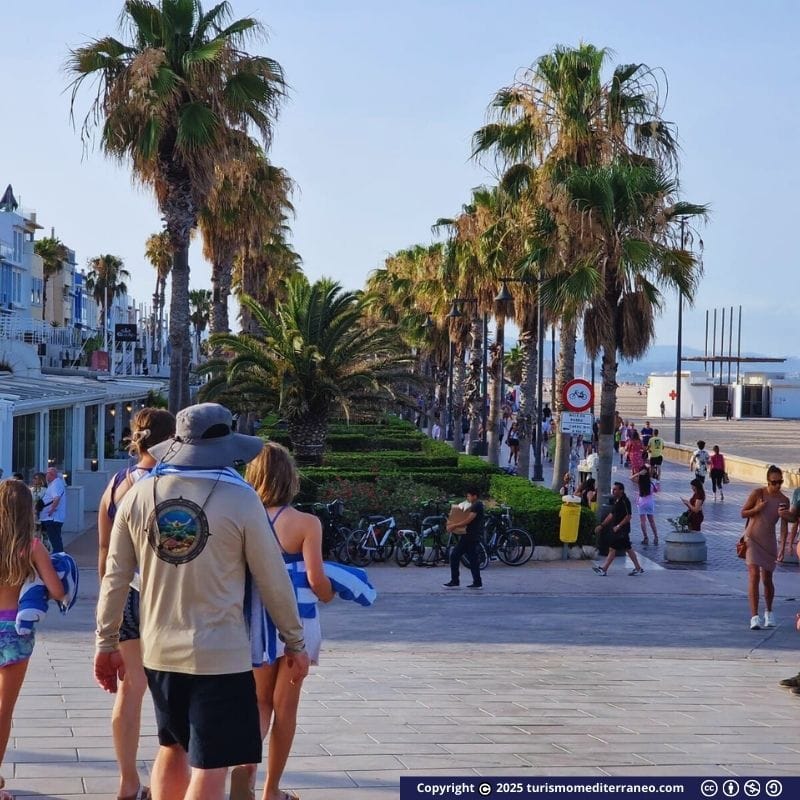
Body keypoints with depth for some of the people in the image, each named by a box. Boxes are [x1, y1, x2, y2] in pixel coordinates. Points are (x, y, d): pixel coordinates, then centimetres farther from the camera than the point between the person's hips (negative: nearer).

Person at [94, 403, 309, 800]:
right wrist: (295, 642, 7)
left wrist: (107, 642, 15)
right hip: (220, 655, -5)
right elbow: (273, 579, -6)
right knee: (209, 767, 0)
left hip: (159, 651, 5)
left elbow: (115, 576, 4)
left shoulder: (139, 494, 0)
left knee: (172, 748, 23)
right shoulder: (240, 499, -11)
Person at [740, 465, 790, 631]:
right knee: (754, 575, -15)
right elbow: (743, 513, -3)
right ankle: (754, 617, -18)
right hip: (752, 538, -3)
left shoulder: (784, 500, 0)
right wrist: (756, 509, -20)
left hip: (769, 542, 3)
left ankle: (769, 612, 35)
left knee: (767, 579, 11)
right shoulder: (757, 493, -9)